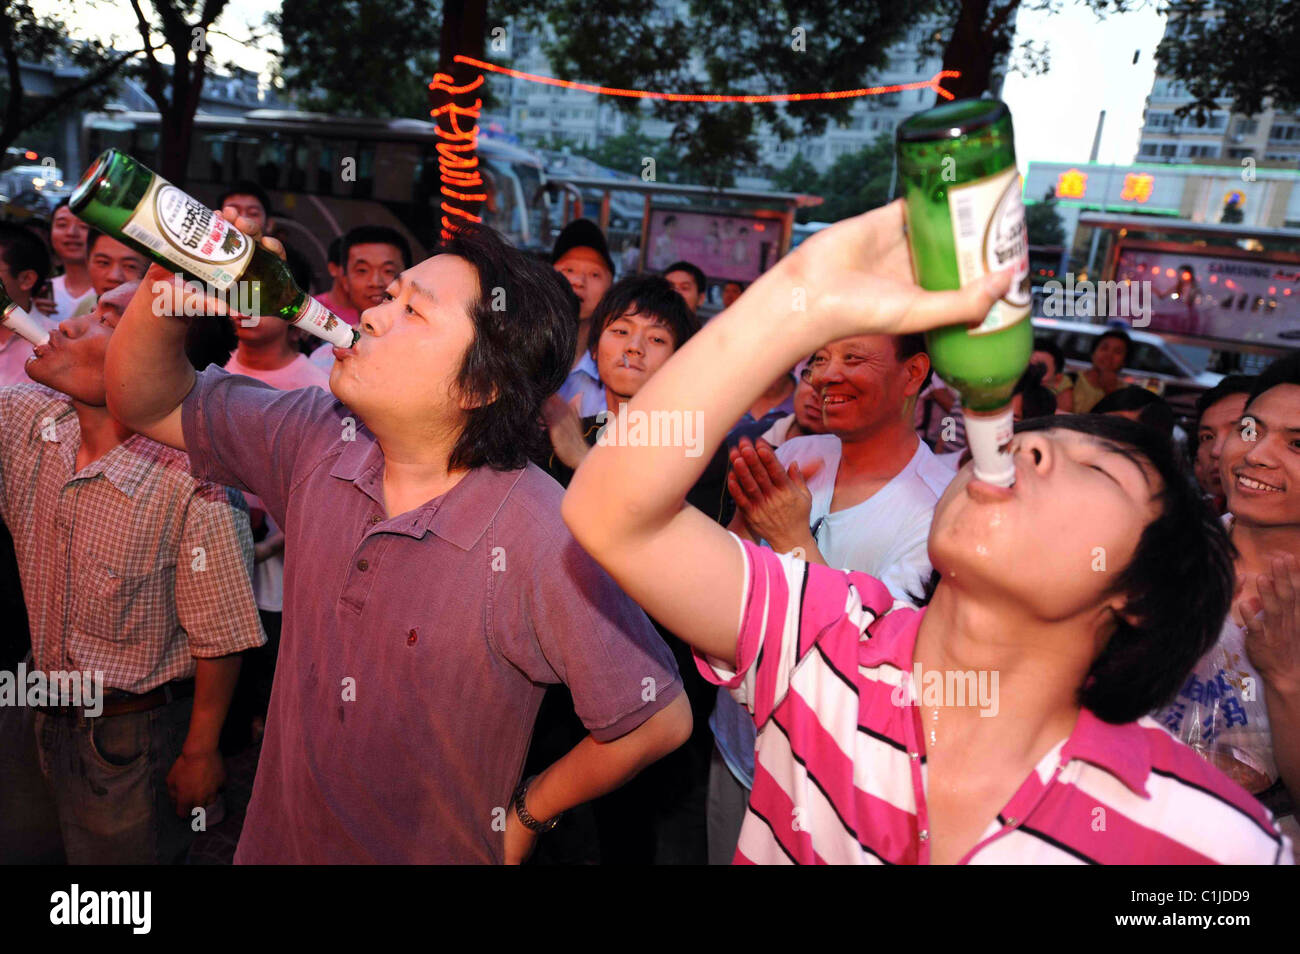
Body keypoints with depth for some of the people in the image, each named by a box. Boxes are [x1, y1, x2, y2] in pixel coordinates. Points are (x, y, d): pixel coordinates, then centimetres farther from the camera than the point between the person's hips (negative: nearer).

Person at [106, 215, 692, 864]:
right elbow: (151, 402, -1)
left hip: (438, 853, -5)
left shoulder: (545, 543, -31)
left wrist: (527, 813, -8)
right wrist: (166, 292, -21)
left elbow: (659, 721, -23)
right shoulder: (320, 440, -12)